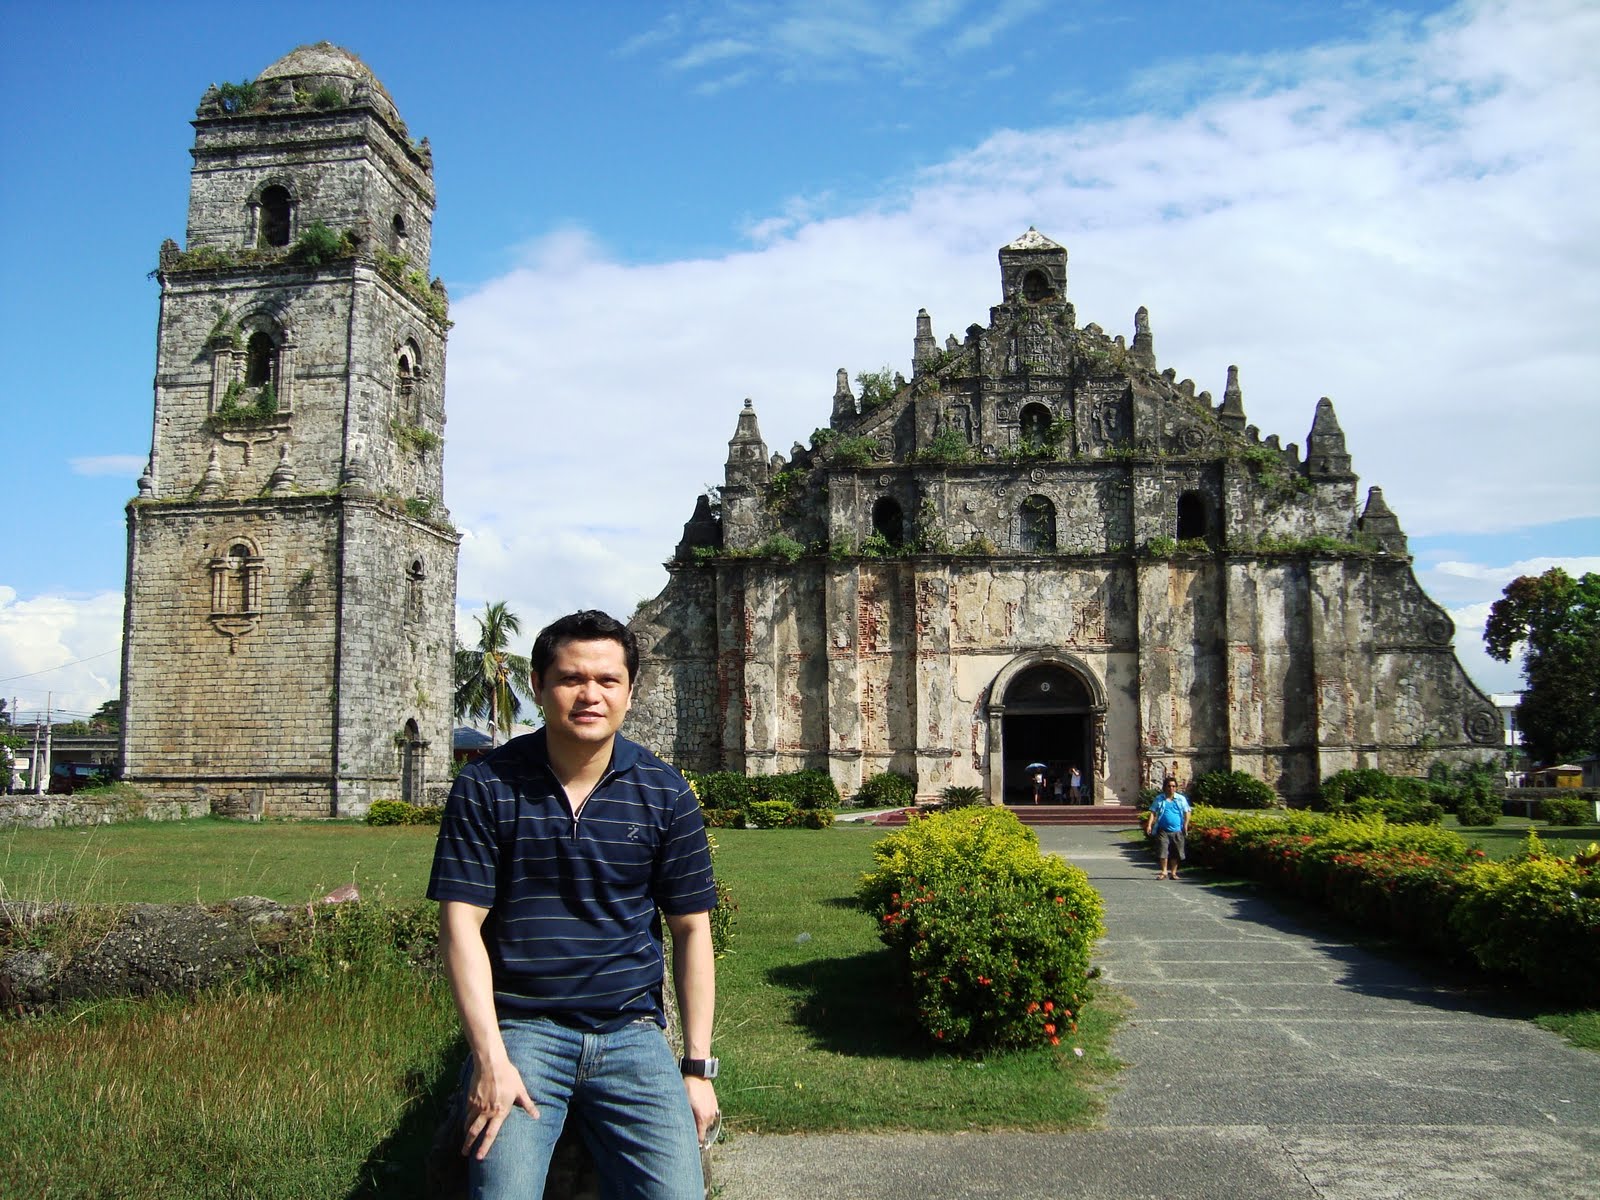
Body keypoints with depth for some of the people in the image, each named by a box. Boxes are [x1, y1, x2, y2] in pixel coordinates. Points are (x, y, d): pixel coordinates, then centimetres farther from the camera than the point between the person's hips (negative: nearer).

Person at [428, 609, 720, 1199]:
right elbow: (461, 924, -4)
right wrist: (489, 1057, -13)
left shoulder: (664, 794, 3)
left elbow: (691, 929, 7)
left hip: (630, 1031, 2)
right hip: (519, 1027, -1)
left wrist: (697, 1067, 4)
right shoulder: (486, 787, -2)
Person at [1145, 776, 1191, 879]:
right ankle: (1164, 872, 1)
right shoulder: (1159, 799, 5)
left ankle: (1173, 872, 18)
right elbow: (1153, 813, 4)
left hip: (1177, 831, 1)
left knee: (1175, 853, 6)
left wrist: (1185, 825, -4)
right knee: (1163, 851, -8)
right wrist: (1149, 825, -8)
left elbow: (1186, 812, 9)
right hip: (1163, 830, -1)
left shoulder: (1181, 799, 6)